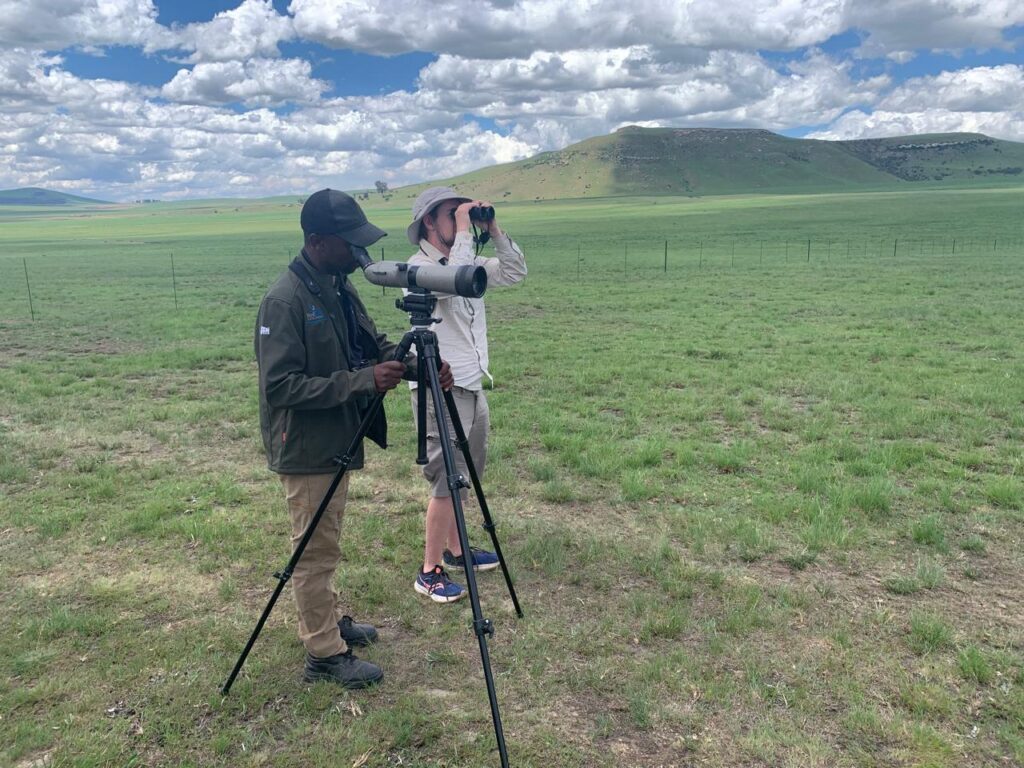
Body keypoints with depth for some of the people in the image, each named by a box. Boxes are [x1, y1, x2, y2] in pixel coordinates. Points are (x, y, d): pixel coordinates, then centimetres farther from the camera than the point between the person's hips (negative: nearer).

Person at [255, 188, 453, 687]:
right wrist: (363, 380, -29)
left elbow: (373, 346, 11)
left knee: (325, 546, 22)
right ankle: (326, 654, 18)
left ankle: (330, 621, 39)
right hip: (306, 450, -9)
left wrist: (417, 368, -8)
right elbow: (280, 385, -26)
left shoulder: (340, 289, 5)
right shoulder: (284, 302, -22)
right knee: (316, 551, 4)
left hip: (337, 441, 9)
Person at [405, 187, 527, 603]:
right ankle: (430, 572, 3)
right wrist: (464, 233, -21)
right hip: (439, 388, -9)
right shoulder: (420, 266, -12)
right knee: (447, 480, -7)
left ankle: (454, 549, 31)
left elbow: (515, 272, 12)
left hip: (471, 384, 9)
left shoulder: (468, 261, 13)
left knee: (464, 475, 17)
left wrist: (494, 232, 2)